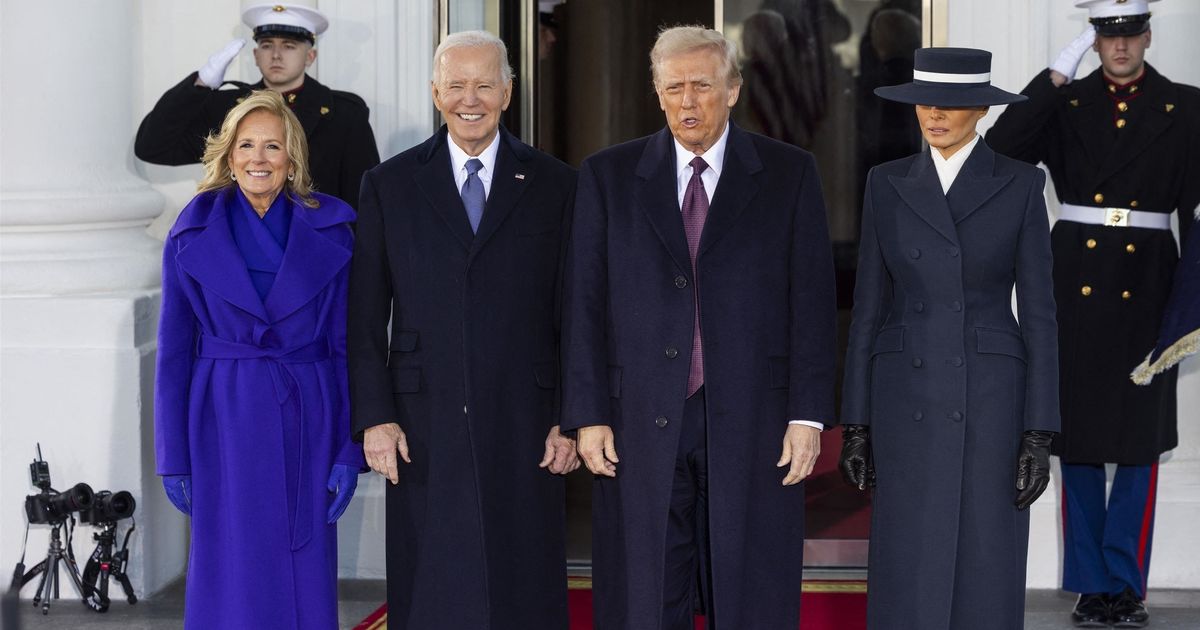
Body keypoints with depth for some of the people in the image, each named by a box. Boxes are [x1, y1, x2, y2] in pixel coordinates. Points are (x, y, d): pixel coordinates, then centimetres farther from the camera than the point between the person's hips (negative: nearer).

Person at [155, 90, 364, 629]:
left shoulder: (329, 231, 2)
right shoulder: (193, 235, 2)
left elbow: (348, 344, 2)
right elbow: (174, 350, 4)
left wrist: (350, 449, -3)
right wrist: (173, 456, 0)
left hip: (308, 422, 1)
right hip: (226, 423, -1)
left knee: (307, 585, 4)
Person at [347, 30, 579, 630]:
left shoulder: (554, 185, 6)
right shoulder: (388, 185, 7)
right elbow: (365, 317, 5)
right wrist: (374, 417, -4)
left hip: (523, 425, 0)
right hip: (423, 428, 0)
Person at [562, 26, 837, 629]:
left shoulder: (789, 173, 5)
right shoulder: (608, 175, 7)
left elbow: (812, 299, 2)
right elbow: (584, 301, 5)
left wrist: (808, 415, -5)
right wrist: (588, 415, -1)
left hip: (753, 422, -1)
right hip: (640, 426, 1)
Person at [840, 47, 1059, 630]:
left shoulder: (1020, 185, 0)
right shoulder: (888, 184, 5)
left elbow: (1038, 312, -1)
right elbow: (869, 308, 7)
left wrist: (1040, 435, -7)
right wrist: (855, 424, 3)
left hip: (991, 397, -1)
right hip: (908, 397, 2)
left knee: (986, 583, 1)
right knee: (907, 582, 2)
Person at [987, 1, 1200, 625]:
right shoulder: (1065, 103, 5)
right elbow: (1002, 149, -10)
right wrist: (1055, 75, -13)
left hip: (1145, 282, -1)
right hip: (1076, 282, 1)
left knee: (1139, 435, 4)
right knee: (1077, 437, 5)